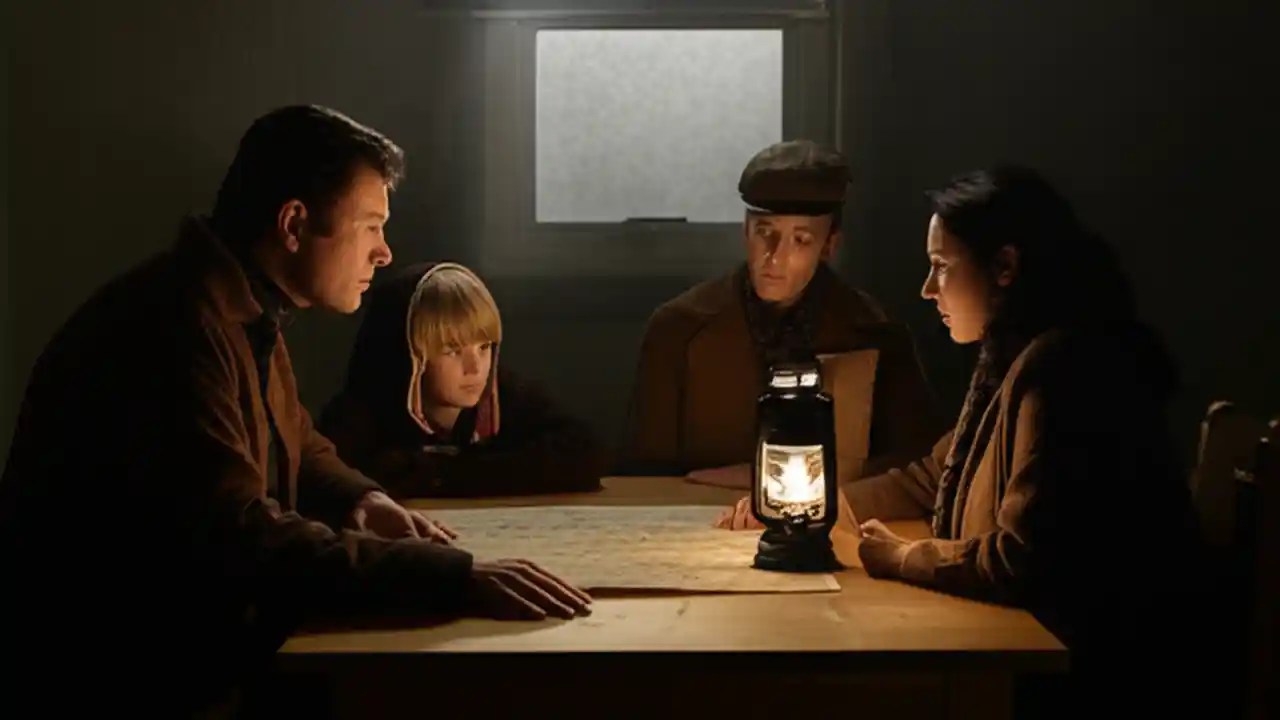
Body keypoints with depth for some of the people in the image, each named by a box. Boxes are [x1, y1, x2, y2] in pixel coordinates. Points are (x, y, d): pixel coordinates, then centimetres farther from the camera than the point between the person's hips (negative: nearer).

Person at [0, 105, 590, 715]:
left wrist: (359, 499, 1)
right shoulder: (176, 324, -24)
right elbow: (234, 538, -33)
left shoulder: (245, 313, 10)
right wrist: (454, 578, -35)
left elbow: (296, 445, 24)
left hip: (194, 634, 9)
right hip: (114, 668, -9)